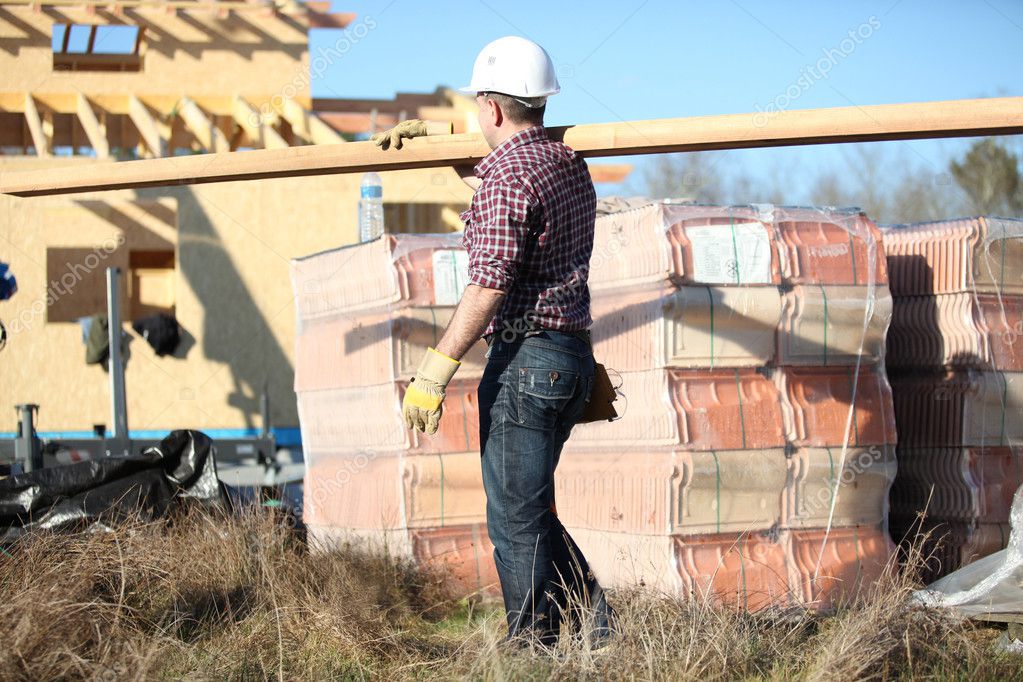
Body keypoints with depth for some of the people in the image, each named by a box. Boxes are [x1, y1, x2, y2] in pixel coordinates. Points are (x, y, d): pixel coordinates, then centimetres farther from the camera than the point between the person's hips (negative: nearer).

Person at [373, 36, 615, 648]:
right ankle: (594, 626, 16)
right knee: (529, 508, 19)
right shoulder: (570, 164, 13)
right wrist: (430, 138, 41)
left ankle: (532, 645, 1)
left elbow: (488, 289, -20)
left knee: (517, 517, -2)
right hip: (573, 354, 9)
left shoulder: (506, 178, -15)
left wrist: (434, 373, -18)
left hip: (525, 360, -9)